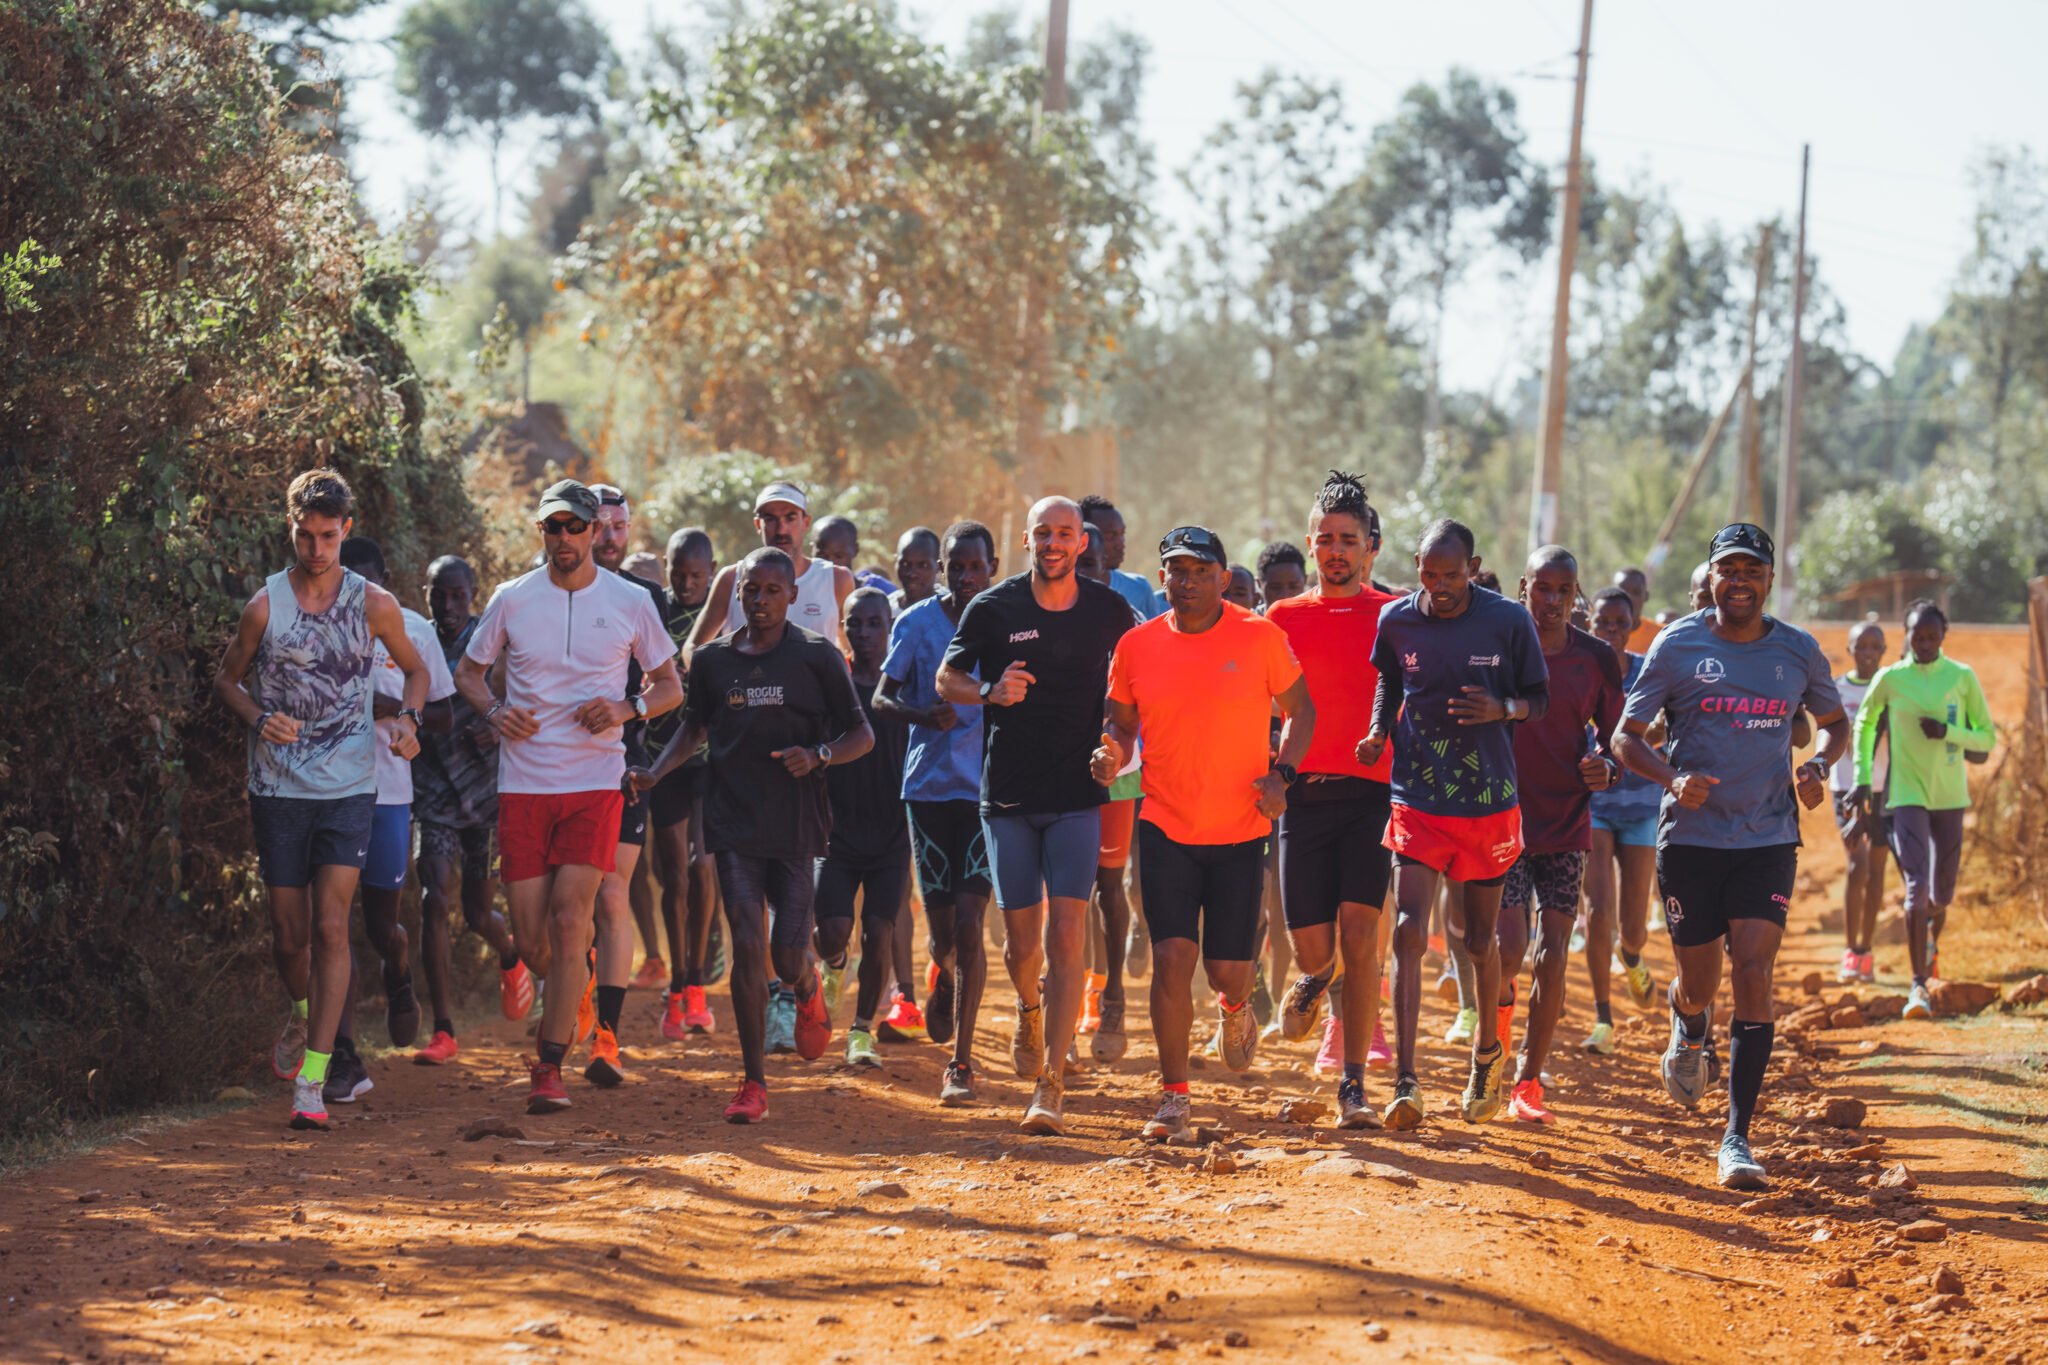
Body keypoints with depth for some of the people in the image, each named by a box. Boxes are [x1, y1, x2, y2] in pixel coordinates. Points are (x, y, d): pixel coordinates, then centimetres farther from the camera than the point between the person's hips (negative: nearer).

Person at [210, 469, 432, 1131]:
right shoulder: (265, 606, -1)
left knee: (331, 927, -11)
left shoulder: (374, 604, 1)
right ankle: (303, 1012, 41)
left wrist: (410, 719, -3)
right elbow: (225, 681, 11)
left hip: (349, 789, 0)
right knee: (289, 935, 6)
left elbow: (414, 668, 18)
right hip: (278, 789, 1)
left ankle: (312, 1082, -10)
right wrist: (260, 718, -10)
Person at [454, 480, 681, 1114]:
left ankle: (549, 1067, -7)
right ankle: (575, 1012, 33)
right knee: (531, 938, 0)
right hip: (523, 782, 2)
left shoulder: (631, 602, 3)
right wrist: (494, 710, -5)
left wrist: (627, 708, -9)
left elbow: (669, 685, 12)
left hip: (596, 781, -1)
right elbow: (468, 670, 16)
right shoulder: (511, 600, 4)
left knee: (570, 920, -13)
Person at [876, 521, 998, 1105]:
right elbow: (880, 700, 1)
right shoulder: (917, 623, 1)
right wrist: (925, 716, -18)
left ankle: (961, 1061, -4)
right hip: (929, 785, 1)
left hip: (988, 788, -1)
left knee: (968, 922, -11)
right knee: (942, 927, 5)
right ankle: (946, 977, 44)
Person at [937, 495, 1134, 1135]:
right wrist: (990, 692, -14)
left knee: (1066, 934, -12)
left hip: (1078, 798, -1)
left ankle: (1051, 1087, -11)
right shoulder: (994, 609, -1)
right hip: (1009, 795, 1)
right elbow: (947, 678, 7)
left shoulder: (1110, 611, 1)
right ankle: (1029, 1011, 41)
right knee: (1023, 941, 4)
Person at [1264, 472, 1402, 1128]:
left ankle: (1353, 1086, -8)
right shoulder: (1283, 618, 12)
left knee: (1359, 934, -12)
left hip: (1373, 794, -2)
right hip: (1305, 795, 2)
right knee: (1312, 942, 2)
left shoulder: (1397, 615, 8)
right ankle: (1315, 978, 40)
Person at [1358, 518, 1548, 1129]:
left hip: (1490, 803, 0)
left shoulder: (1508, 621, -7)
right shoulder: (1396, 620, -2)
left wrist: (1503, 708, -18)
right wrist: (1379, 730, -1)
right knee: (1408, 930, -14)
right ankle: (1406, 1084, -16)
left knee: (1480, 938, 12)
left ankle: (1487, 1050, 39)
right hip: (1417, 799, 0)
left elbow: (1540, 699, 3)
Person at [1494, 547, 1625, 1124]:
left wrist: (1607, 768, -11)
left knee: (1553, 956, -1)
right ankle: (1501, 1000, 20)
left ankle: (1528, 1080, 12)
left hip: (1567, 823, 2)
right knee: (1511, 942, -14)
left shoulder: (1596, 659, 2)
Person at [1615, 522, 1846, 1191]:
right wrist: (1672, 777, -20)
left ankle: (1737, 1137, -9)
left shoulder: (1799, 652, 4)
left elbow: (1835, 723, 19)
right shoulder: (1677, 646, -2)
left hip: (1768, 839, 1)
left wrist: (1817, 766, -4)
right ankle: (1690, 1030, 44)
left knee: (1753, 973, -12)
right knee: (1700, 983, 4)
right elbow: (1627, 736, 0)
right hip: (1690, 836, -1)